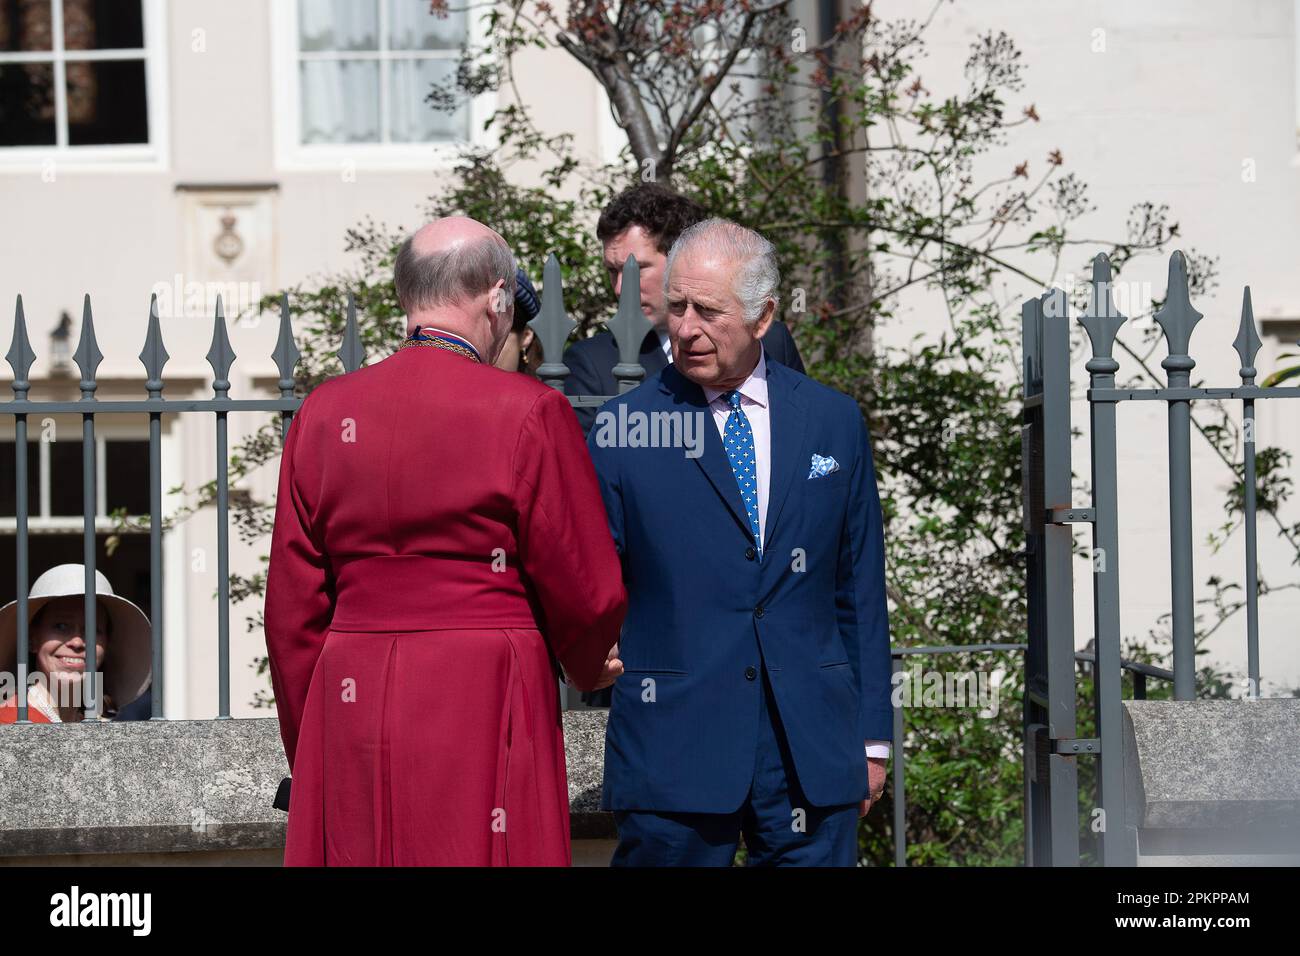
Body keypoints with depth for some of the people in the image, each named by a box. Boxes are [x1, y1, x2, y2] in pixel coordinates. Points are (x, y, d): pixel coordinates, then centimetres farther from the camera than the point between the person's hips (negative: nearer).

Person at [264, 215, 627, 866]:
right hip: (486, 713, -4)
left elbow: (292, 604, 9)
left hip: (350, 713, 4)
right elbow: (586, 590, -3)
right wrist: (588, 666, 20)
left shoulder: (324, 412, 6)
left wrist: (307, 750, 18)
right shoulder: (526, 412, -6)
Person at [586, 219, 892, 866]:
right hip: (674, 752, -2)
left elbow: (859, 589, 11)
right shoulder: (622, 428, 1)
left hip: (813, 751, 2)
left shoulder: (833, 420, 9)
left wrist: (872, 737, 9)